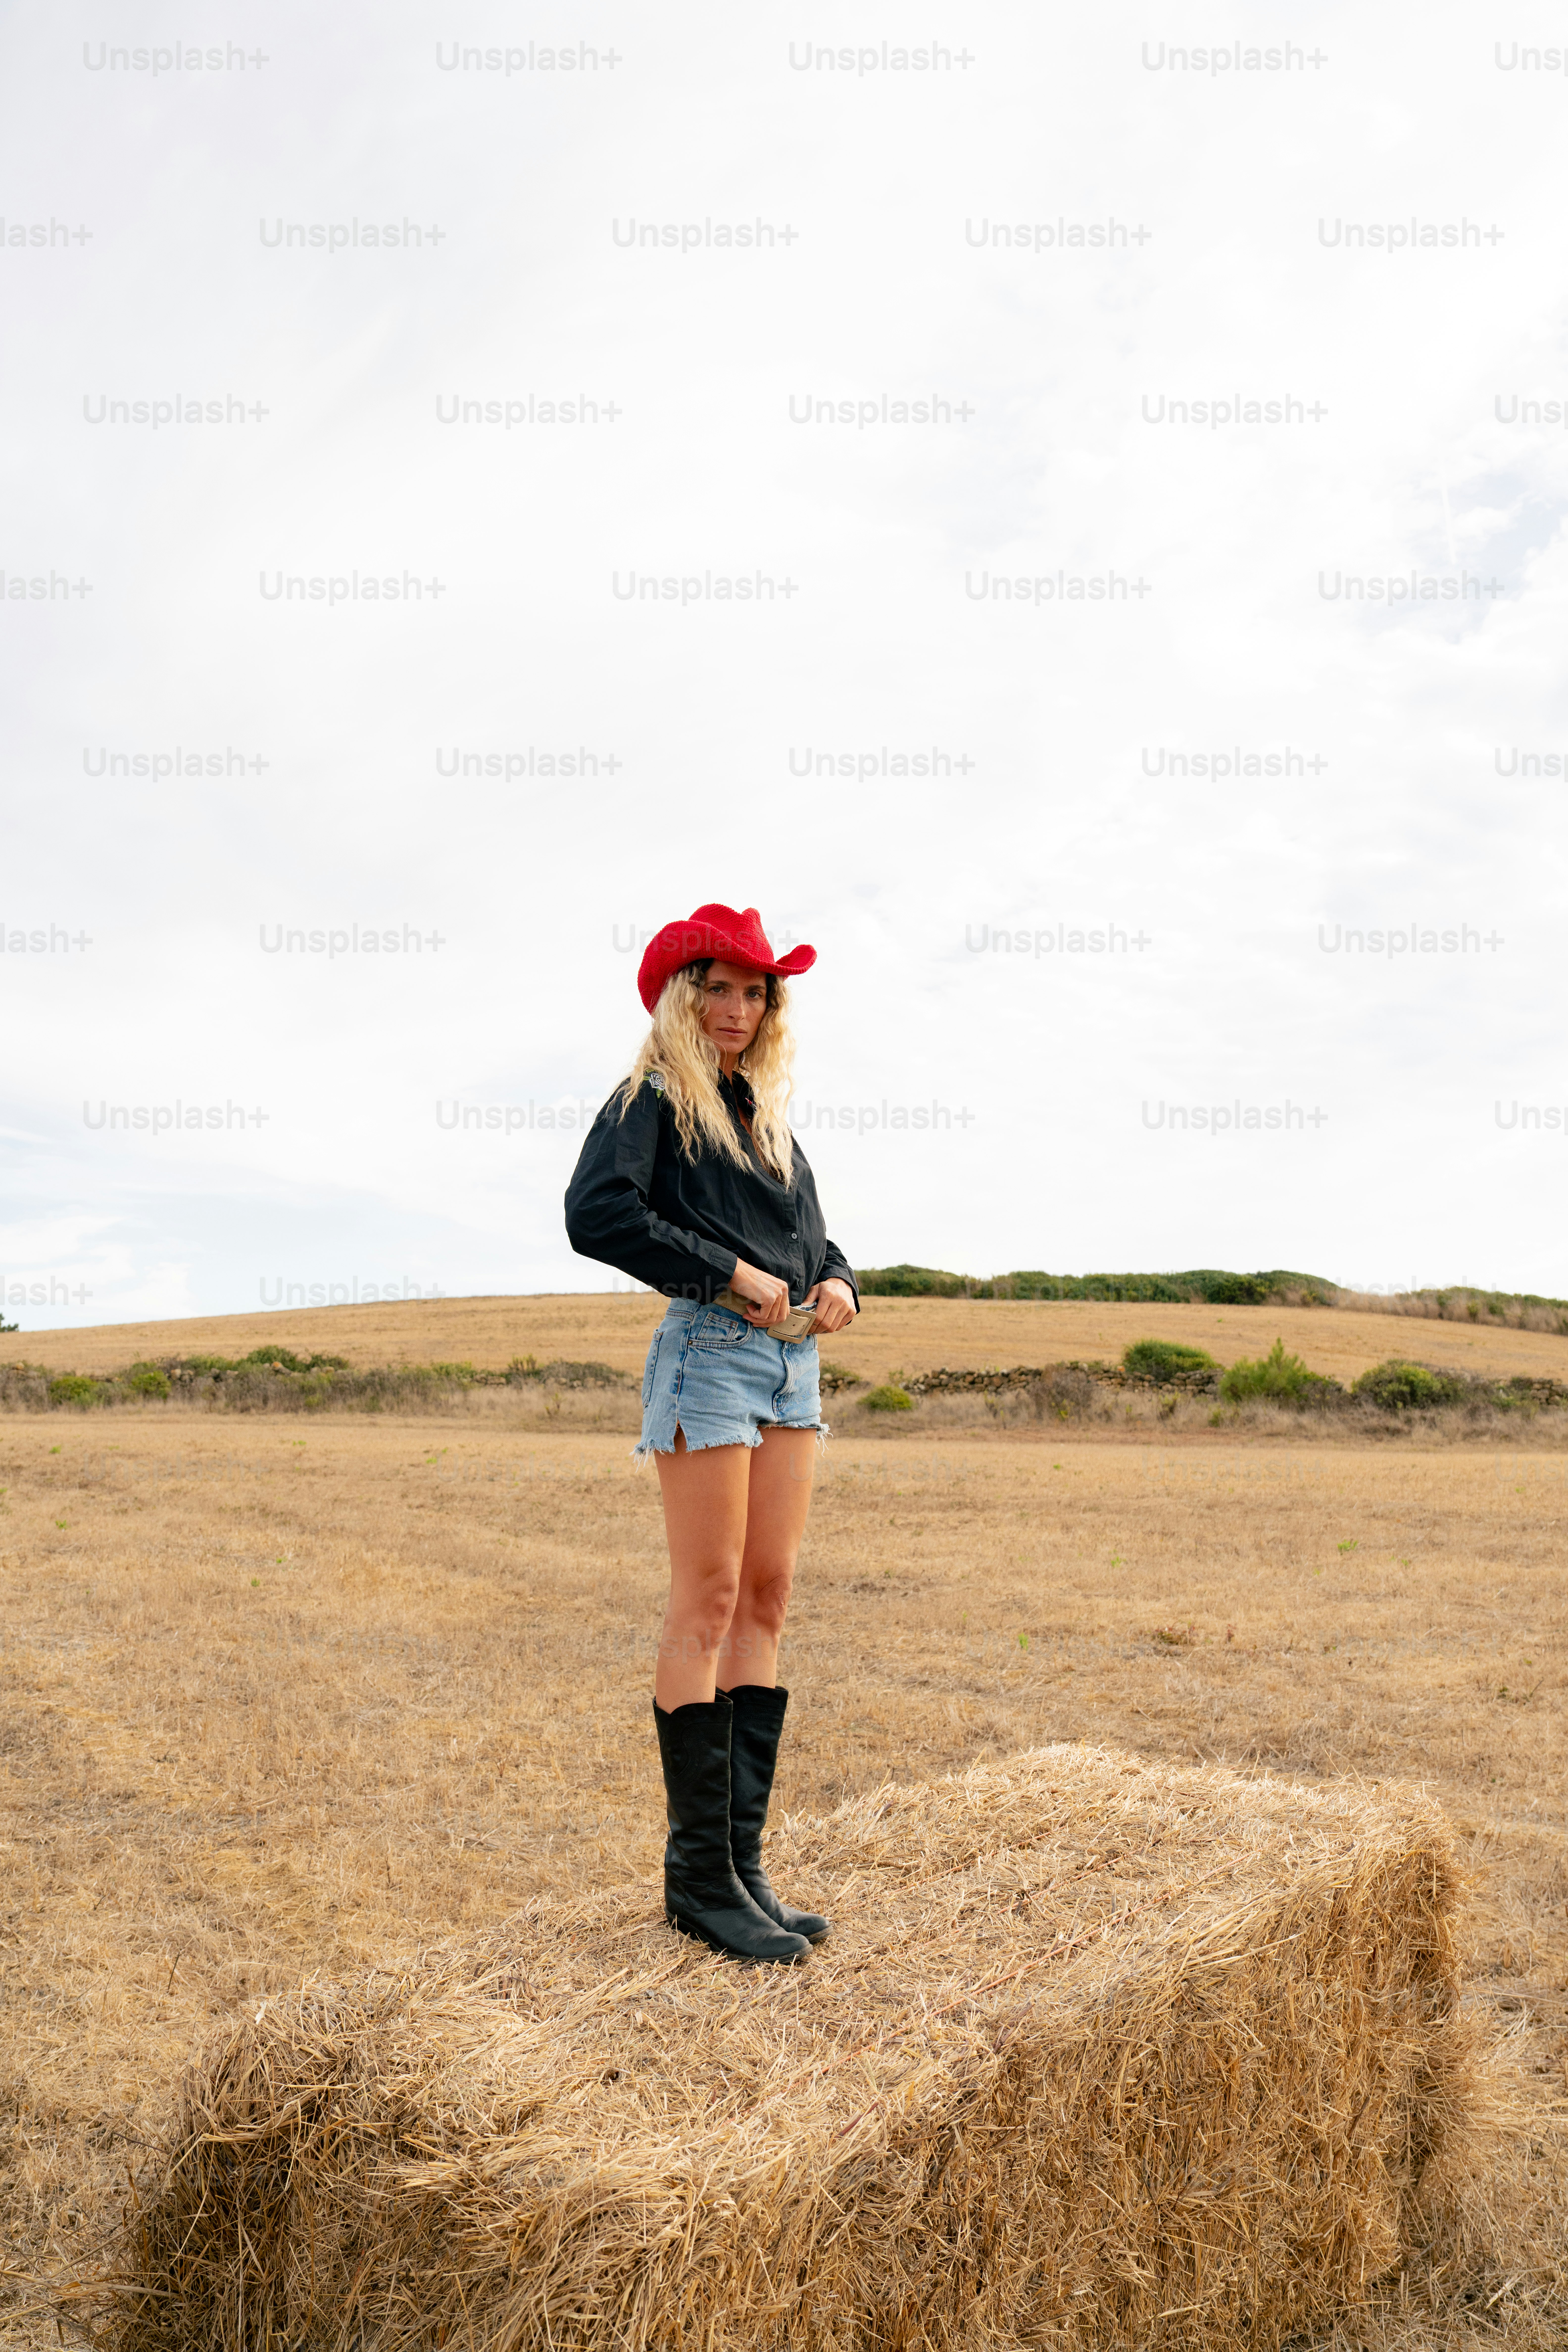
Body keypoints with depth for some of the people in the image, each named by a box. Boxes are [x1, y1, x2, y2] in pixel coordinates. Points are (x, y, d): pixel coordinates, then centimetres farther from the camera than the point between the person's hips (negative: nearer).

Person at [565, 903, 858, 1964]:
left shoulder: (768, 1112, 22)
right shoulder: (652, 1100, 0)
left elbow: (813, 1236, 24)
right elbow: (595, 1213, -17)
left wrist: (837, 1285, 0)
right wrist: (731, 1274, -16)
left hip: (794, 1361, 7)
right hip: (710, 1353, -7)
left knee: (767, 1602, 6)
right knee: (709, 1602, -6)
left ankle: (744, 1859, 12)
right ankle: (699, 1875, 2)